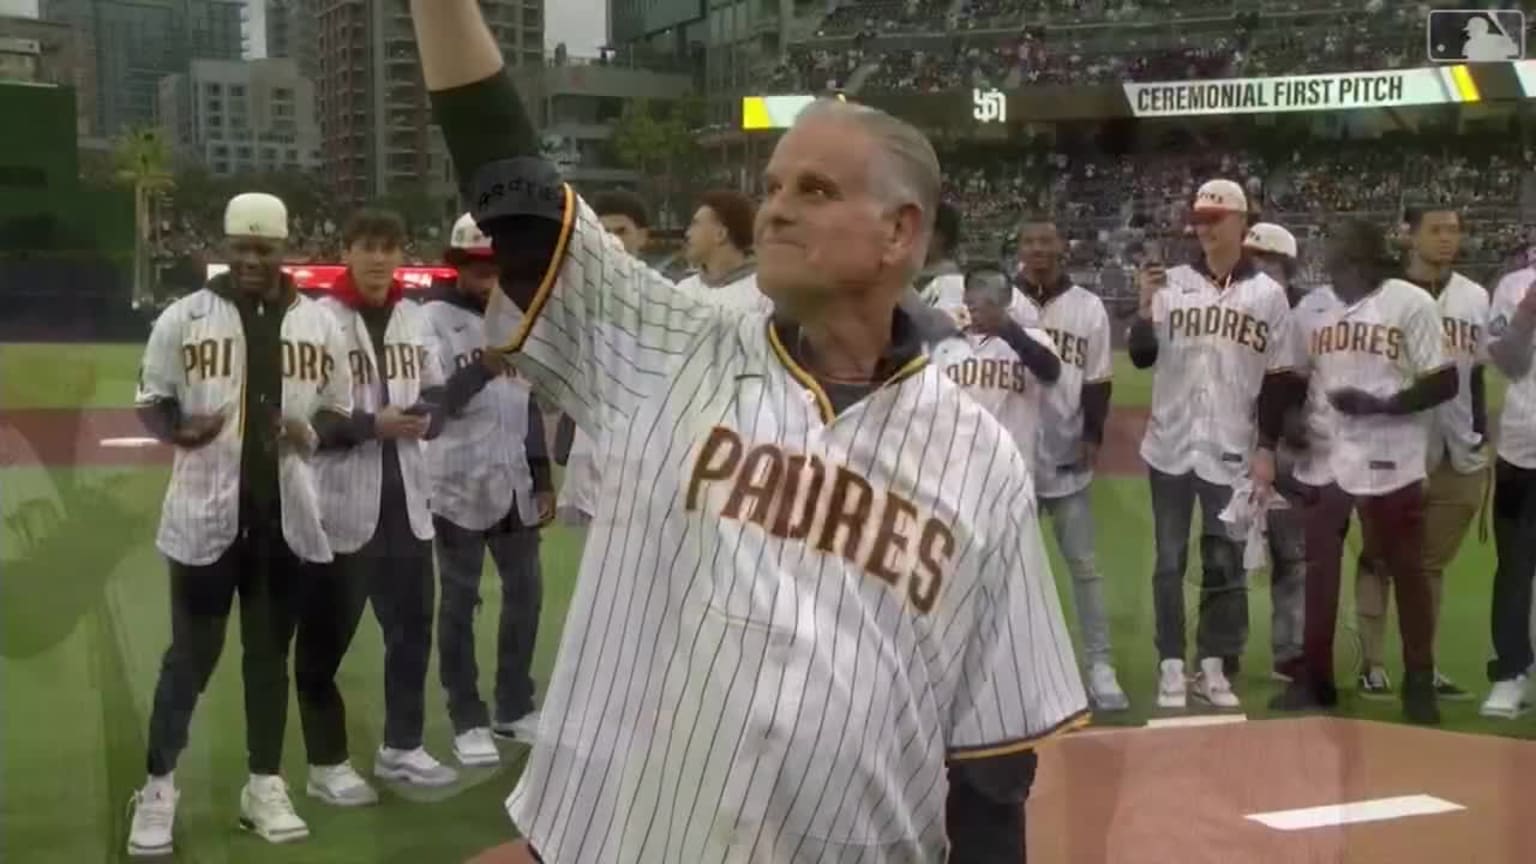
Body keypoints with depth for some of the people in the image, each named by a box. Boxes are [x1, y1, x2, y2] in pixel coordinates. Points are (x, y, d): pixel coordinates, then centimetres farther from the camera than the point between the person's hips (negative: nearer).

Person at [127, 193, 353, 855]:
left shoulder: (317, 323, 5)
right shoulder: (185, 317, -1)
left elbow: (338, 408, 12)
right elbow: (151, 404, 3)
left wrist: (311, 433, -10)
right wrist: (179, 430, -19)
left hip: (285, 513, 3)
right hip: (204, 513, -2)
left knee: (270, 653, 11)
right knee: (190, 654, 2)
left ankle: (265, 786, 21)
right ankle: (158, 787, 15)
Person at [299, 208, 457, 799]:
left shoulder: (415, 320, 11)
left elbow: (436, 396, 16)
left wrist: (423, 417, -7)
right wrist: (372, 424, -20)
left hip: (406, 501, 7)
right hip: (341, 505, -6)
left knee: (412, 627, 15)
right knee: (326, 637, 4)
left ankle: (401, 747, 30)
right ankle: (327, 764, 15)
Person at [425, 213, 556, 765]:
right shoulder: (435, 319, -8)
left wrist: (542, 480, 12)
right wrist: (483, 366, -31)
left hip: (513, 483, 6)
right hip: (458, 485, -6)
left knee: (525, 592, 11)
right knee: (460, 602, 2)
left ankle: (514, 709, 24)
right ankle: (468, 720, 10)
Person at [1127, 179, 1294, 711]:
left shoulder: (1268, 295, 1)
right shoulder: (1172, 284, 1)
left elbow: (1277, 380, 3)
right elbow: (1141, 357, -3)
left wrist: (1266, 451, -2)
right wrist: (1145, 306, -19)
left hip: (1232, 452, 0)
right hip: (1171, 446, 0)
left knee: (1225, 562, 6)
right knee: (1169, 561, 4)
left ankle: (1213, 668, 17)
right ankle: (1171, 669, 11)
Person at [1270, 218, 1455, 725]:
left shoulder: (1410, 303, -8)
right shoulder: (1312, 307, 7)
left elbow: (1444, 383, -10)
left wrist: (1379, 404, -20)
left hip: (1389, 463, -5)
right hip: (1323, 460, 5)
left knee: (1407, 571, 3)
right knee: (1318, 568, 9)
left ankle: (1419, 682, 14)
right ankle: (1315, 678, 20)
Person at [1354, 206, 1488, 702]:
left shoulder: (1476, 298, 10)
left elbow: (1476, 375, 14)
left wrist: (1482, 444, 10)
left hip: (1457, 456, 4)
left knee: (1432, 562, 11)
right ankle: (1372, 664, 8)